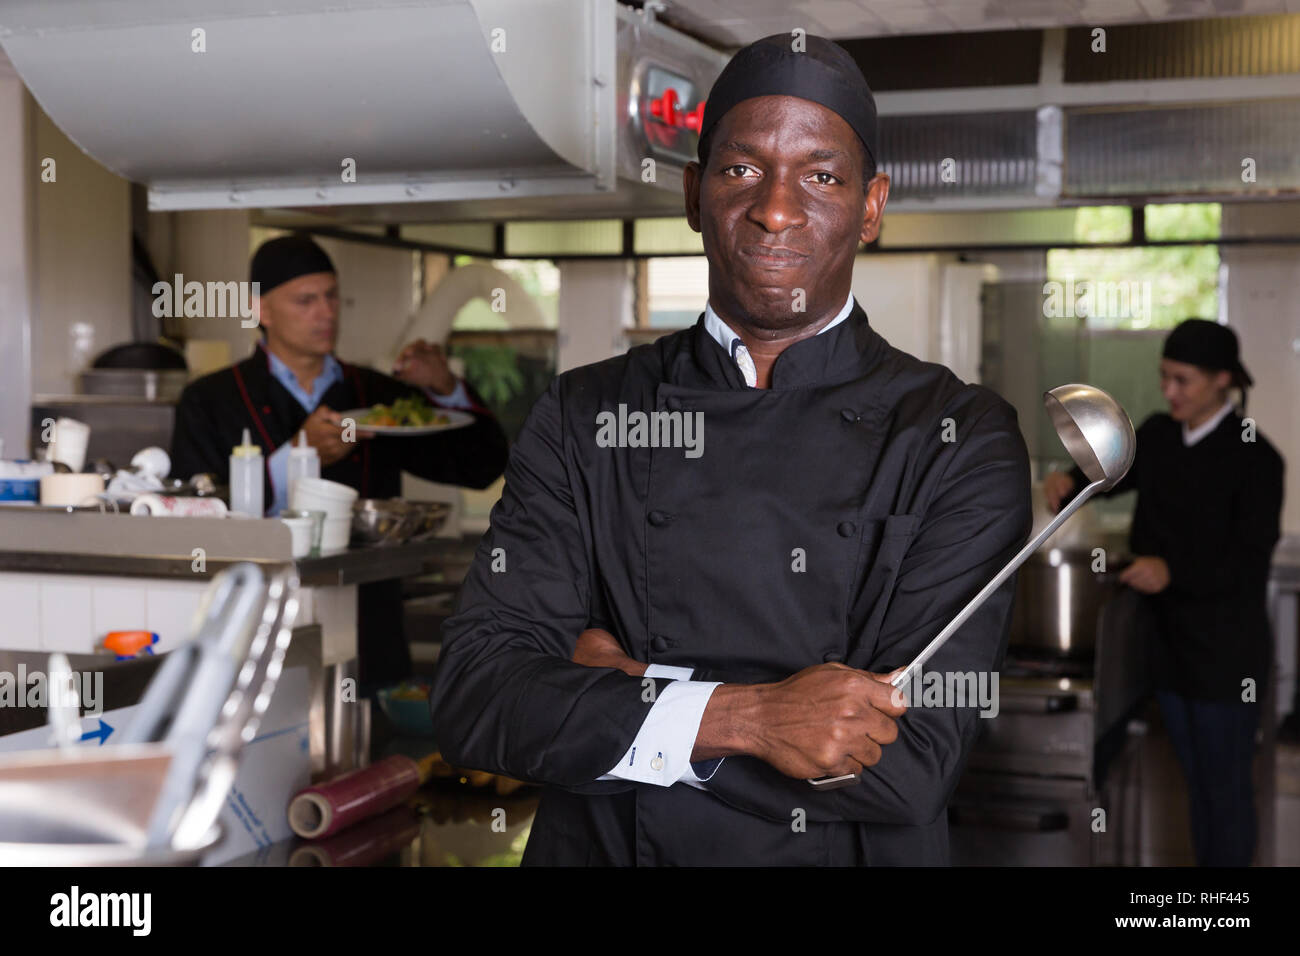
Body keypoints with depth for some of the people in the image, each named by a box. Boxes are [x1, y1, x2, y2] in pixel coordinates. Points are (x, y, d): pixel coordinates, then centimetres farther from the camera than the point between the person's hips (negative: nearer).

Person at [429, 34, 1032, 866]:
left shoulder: (960, 438, -3)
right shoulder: (585, 417, 4)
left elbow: (910, 766, -10)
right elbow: (471, 698, -5)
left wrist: (620, 689, -9)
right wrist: (740, 717, -17)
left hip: (843, 852, -2)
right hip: (595, 849, 2)